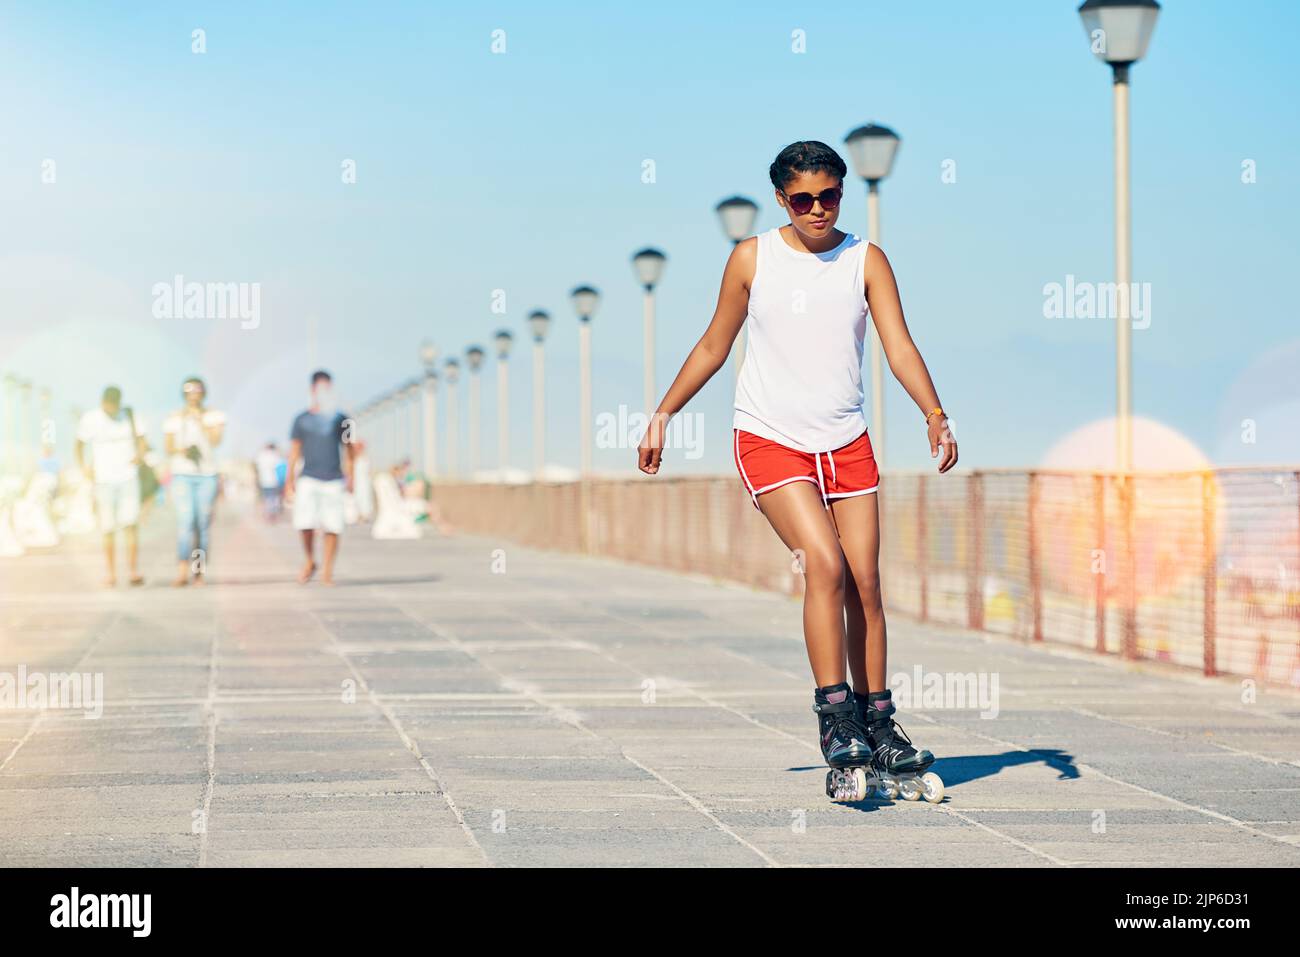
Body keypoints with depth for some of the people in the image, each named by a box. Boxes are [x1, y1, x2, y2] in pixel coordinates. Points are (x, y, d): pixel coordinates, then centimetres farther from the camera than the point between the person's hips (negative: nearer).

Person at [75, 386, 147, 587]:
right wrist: (83, 468, -6)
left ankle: (133, 572, -9)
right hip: (104, 481, 0)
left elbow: (140, 439, 12)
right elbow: (79, 444, 7)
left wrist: (139, 456, -8)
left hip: (128, 478, 0)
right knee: (108, 530, 1)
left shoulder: (129, 415, 0)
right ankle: (111, 574, 10)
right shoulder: (90, 419, -4)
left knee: (130, 525, -11)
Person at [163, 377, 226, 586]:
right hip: (182, 475, -1)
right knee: (185, 520, -16)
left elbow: (215, 440, -8)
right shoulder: (174, 419, 7)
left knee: (203, 525, 2)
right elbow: (168, 448, 5)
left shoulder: (214, 416, 6)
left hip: (207, 475, 1)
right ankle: (182, 572, -24)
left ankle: (200, 572, 10)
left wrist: (199, 420, -11)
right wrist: (181, 450, -15)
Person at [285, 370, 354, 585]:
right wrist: (289, 482, 7)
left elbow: (348, 449, 12)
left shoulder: (339, 418, 8)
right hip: (308, 479, 0)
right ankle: (310, 562, 11)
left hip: (333, 479, 1)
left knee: (332, 527, -5)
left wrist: (349, 477, 3)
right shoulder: (302, 420, 8)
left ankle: (327, 571, 3)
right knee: (305, 523, -13)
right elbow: (294, 452, 10)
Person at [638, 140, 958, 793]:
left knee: (864, 581, 1)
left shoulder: (866, 261, 3)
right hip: (770, 441, -3)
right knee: (824, 565, -20)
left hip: (846, 445, 3)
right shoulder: (752, 259, 0)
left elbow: (899, 347, -6)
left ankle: (878, 724, 11)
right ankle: (835, 718, -17)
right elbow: (713, 346, 11)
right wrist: (663, 415, 11)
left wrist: (935, 415, -21)